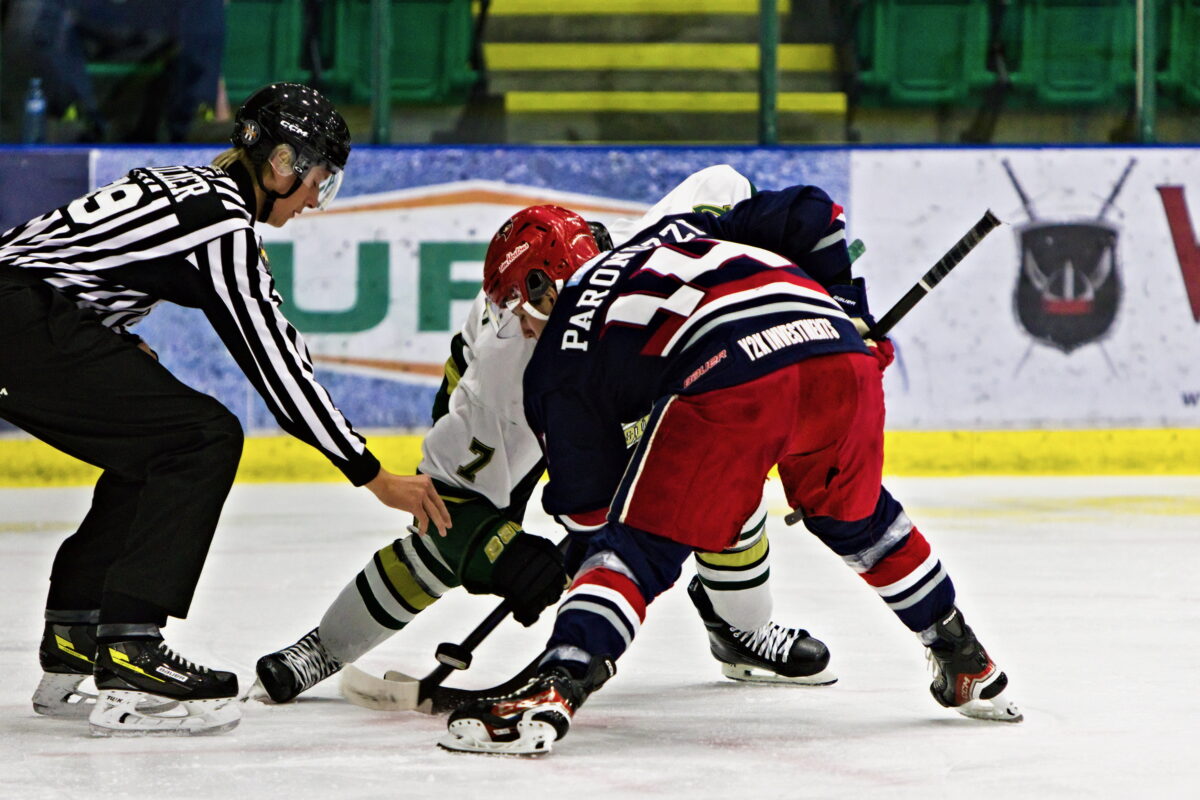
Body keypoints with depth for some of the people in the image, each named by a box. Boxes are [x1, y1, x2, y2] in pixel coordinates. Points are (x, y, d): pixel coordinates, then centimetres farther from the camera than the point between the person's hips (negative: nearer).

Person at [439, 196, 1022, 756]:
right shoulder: (678, 233, 37)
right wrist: (852, 315, 39)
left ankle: (551, 694, -15)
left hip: (725, 376, -5)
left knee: (639, 543, 4)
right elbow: (806, 213, 31)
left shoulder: (559, 362, 23)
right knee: (855, 517, 30)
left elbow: (587, 496, 23)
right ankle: (967, 667, 38)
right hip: (840, 355, 6)